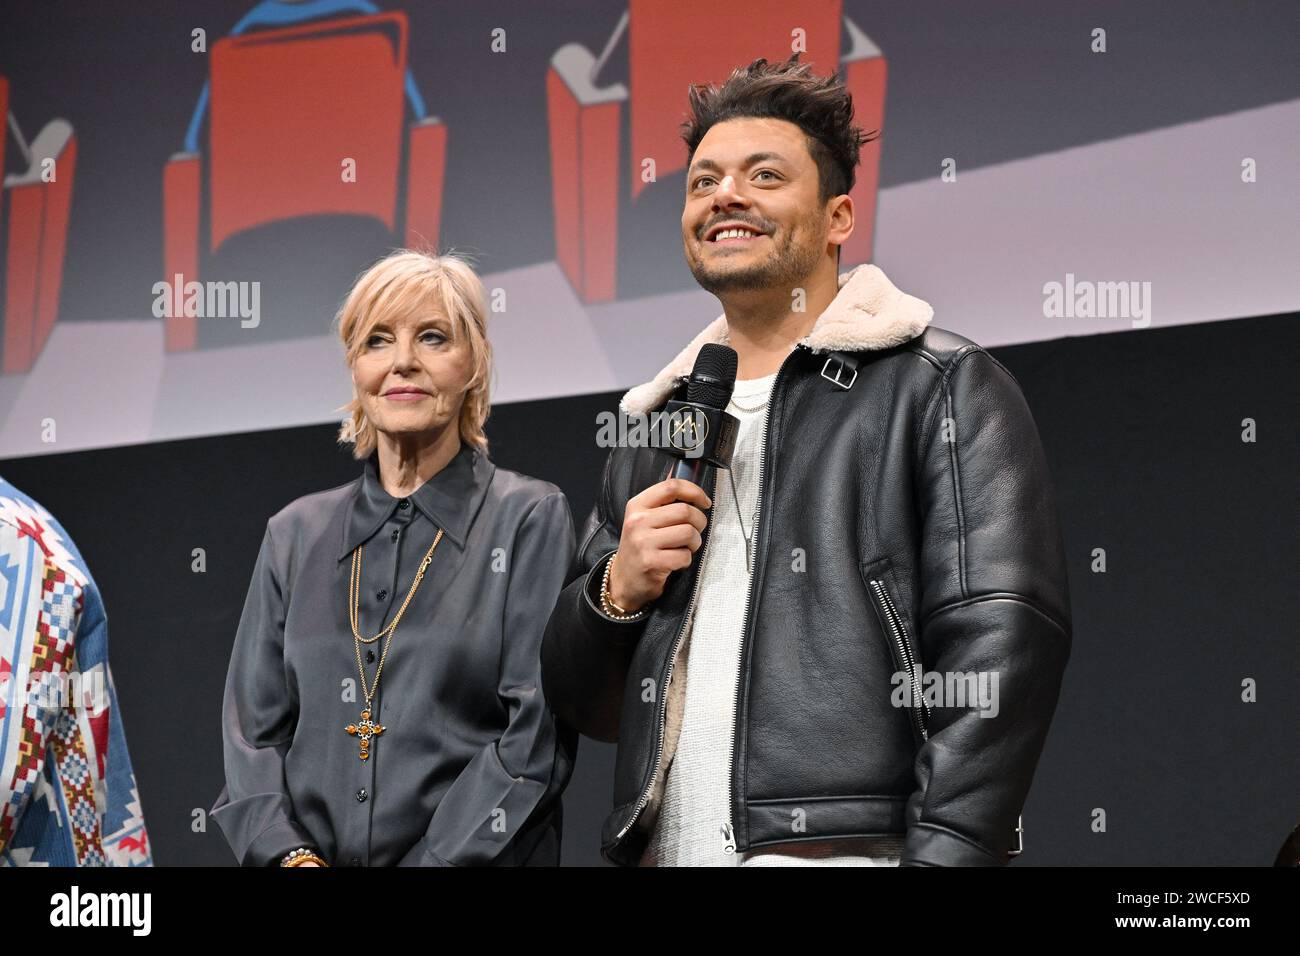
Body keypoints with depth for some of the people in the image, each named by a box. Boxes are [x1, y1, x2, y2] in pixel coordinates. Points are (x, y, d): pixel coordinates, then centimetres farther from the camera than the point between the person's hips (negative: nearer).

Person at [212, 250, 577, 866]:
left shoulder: (530, 520, -2)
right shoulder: (296, 535, 8)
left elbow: (536, 739, -9)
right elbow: (253, 729, 5)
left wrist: (440, 861, -17)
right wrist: (292, 856, -11)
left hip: (477, 859, -3)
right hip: (314, 854, 3)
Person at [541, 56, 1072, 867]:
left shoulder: (945, 389, -1)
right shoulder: (653, 433, 18)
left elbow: (1000, 647, -12)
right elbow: (580, 701, 19)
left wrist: (942, 857, -21)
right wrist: (615, 591, -1)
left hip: (851, 845, -5)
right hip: (664, 848, 5)